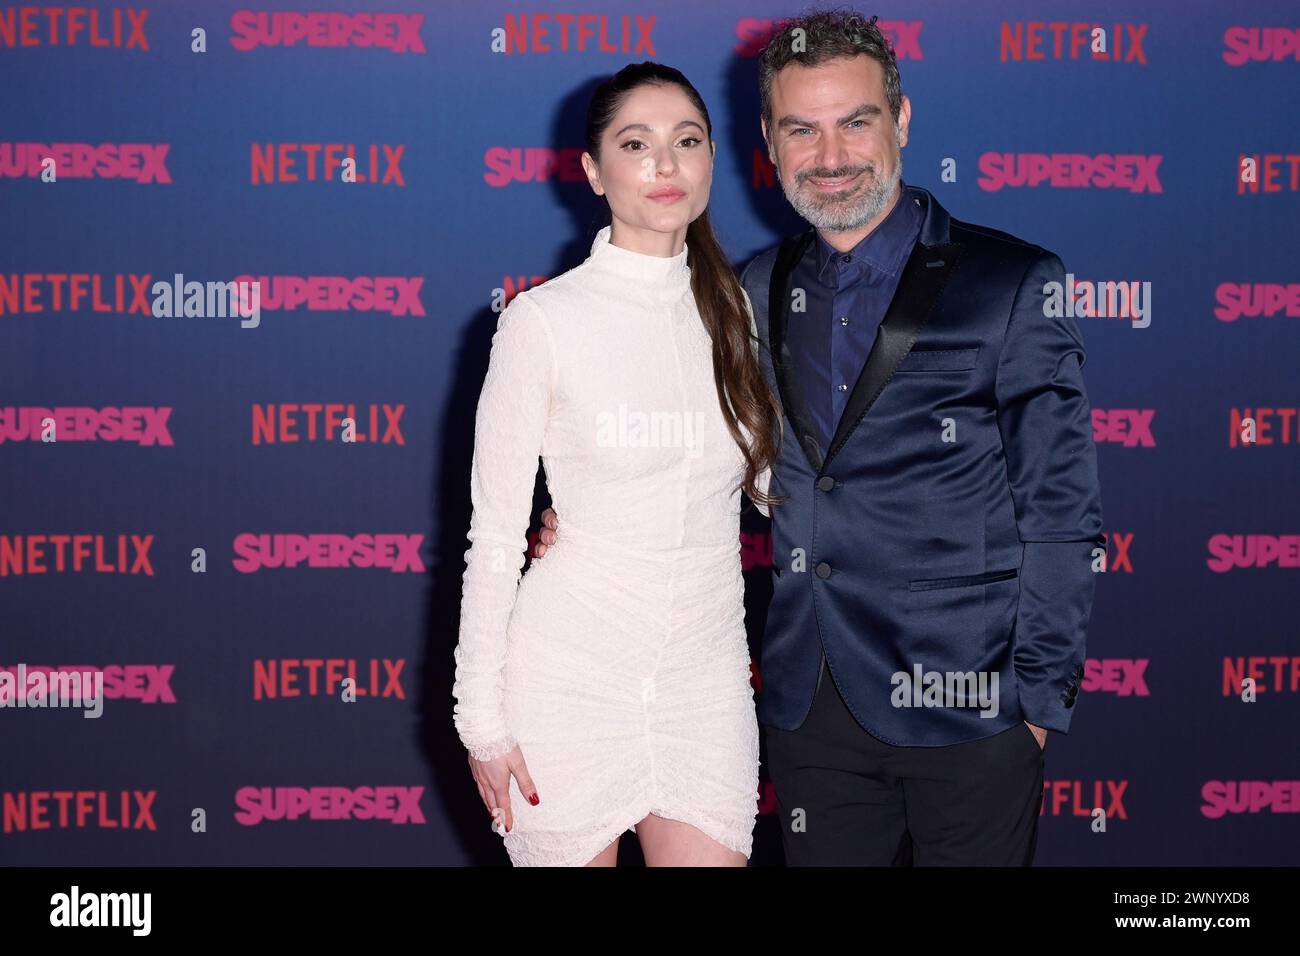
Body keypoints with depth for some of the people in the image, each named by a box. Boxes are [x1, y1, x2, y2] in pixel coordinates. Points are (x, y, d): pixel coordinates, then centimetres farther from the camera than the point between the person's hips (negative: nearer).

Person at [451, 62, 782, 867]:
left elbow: (777, 482, 16)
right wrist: (481, 720, -6)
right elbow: (494, 531, -5)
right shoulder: (545, 320, -7)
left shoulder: (735, 314, 6)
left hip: (706, 686, 3)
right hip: (568, 681, -3)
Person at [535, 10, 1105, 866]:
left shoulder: (1013, 284, -4)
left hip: (965, 706, -4)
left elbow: (1061, 512, -5)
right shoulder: (757, 296, 9)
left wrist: (1038, 697, -9)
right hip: (812, 711, 4)